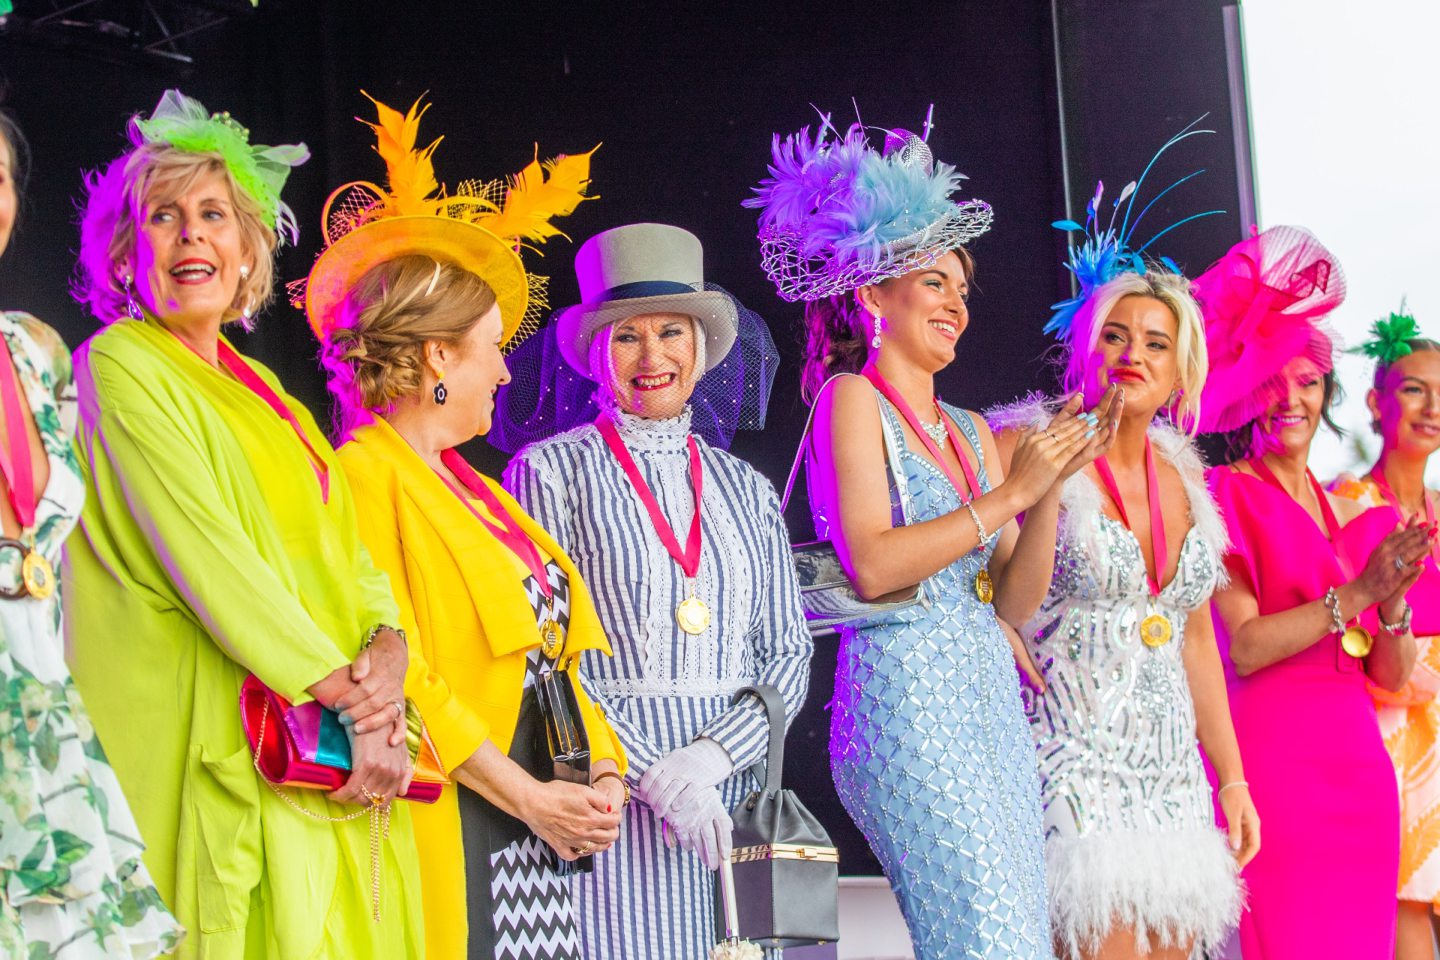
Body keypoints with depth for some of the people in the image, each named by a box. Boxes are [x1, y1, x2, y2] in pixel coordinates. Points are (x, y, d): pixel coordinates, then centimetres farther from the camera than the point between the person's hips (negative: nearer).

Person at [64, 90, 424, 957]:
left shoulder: (262, 391, 21)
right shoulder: (121, 365, -1)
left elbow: (344, 543, 13)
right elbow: (205, 551, -12)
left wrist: (386, 654, -9)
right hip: (221, 746, -7)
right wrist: (348, 704, -16)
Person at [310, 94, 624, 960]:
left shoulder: (479, 491, 20)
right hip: (450, 833, -7)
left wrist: (603, 775, -1)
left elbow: (576, 637, 16)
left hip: (544, 834, 8)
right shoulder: (365, 476, -6)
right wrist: (528, 797, -15)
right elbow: (396, 672, -15)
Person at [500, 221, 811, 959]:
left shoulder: (744, 489, 14)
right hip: (608, 802, -3)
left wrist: (711, 756, -8)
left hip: (732, 797, 4)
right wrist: (655, 776, -14)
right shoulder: (551, 472, 2)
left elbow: (788, 656, 10)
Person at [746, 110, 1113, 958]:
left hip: (989, 695, 7)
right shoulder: (853, 398, 0)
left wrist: (1052, 484, 1)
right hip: (907, 689, -7)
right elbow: (873, 565, -14)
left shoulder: (970, 432, 20)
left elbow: (1017, 601, 14)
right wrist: (1010, 492, -10)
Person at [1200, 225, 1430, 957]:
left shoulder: (1346, 510, 16)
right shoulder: (1224, 494, -1)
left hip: (1358, 760, 6)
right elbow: (1242, 648, -12)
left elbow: (1392, 676, 12)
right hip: (1271, 754, -6)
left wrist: (1393, 600, -6)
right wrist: (1355, 592, -14)